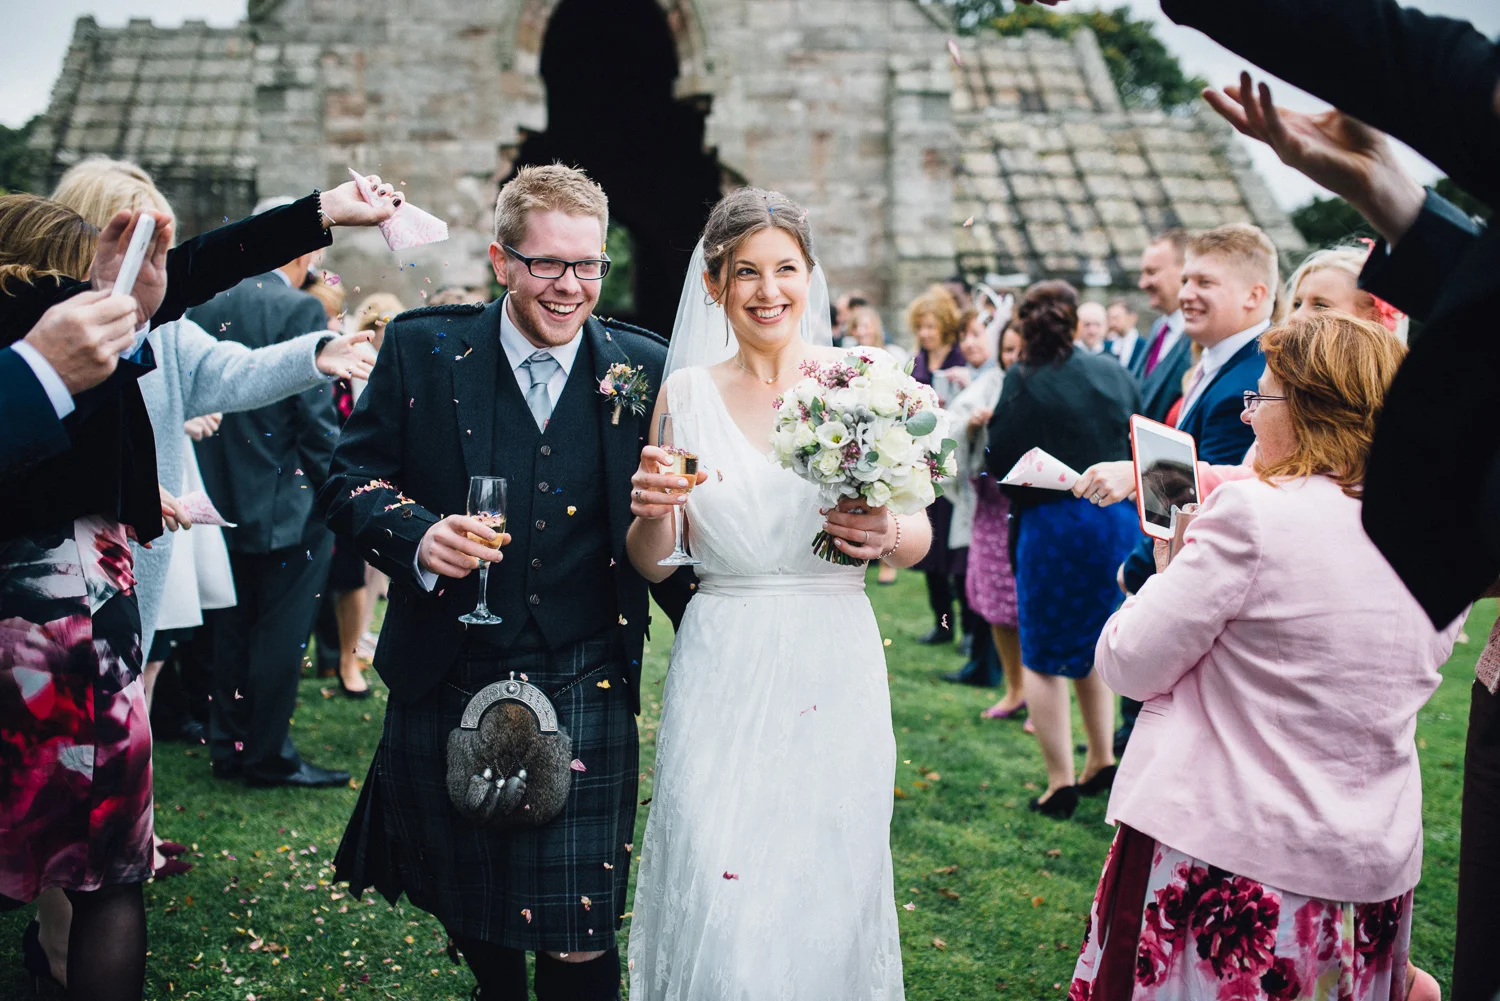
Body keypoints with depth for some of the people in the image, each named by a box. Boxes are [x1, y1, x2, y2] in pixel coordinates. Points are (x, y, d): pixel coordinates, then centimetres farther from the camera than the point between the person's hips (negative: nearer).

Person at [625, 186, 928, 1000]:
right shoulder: (686, 392, 4)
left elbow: (920, 534, 5)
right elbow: (653, 565, 7)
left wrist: (887, 535, -17)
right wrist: (651, 513, -14)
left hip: (834, 666, 0)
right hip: (721, 668, 1)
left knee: (826, 893, 6)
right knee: (715, 893, 2)